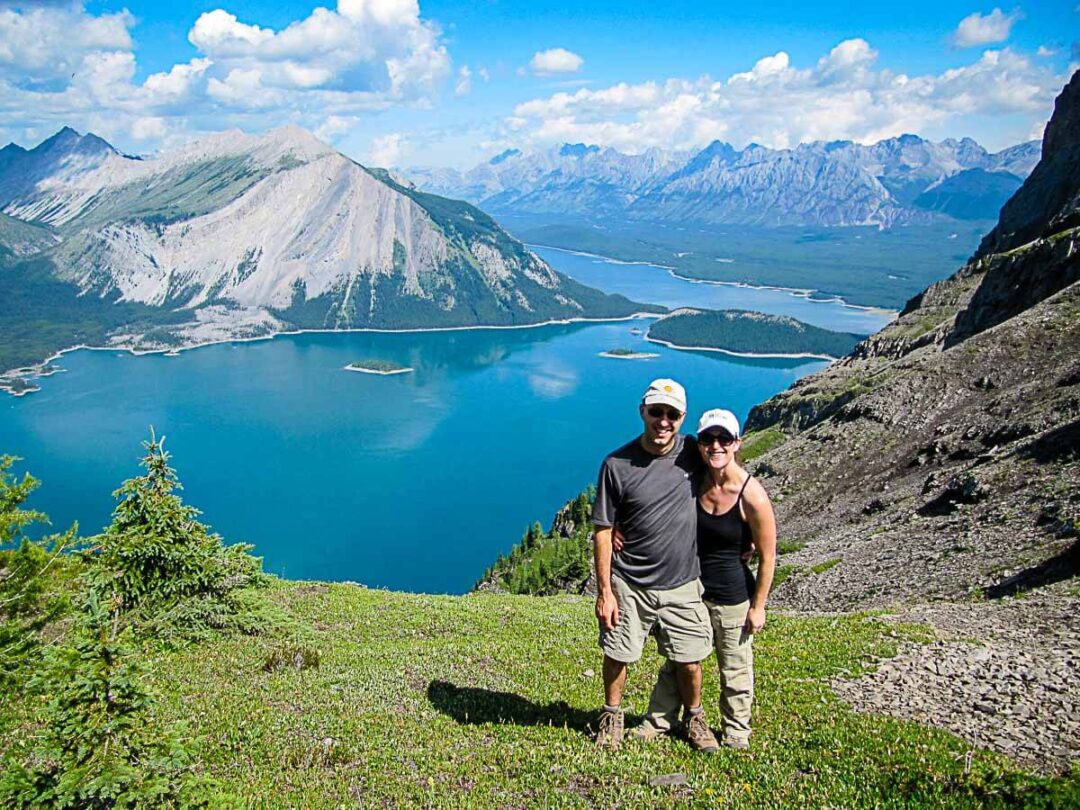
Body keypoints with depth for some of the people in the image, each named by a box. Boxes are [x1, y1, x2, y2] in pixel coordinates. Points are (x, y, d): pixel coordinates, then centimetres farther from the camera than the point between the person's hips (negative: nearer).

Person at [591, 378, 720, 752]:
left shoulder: (692, 452, -5)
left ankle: (694, 718, 37)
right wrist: (604, 591, -10)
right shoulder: (617, 465, -13)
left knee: (689, 663, 9)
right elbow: (602, 531, -9)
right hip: (628, 584, -2)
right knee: (617, 656, 11)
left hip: (682, 585, 2)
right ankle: (612, 715, 38)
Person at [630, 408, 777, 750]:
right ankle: (659, 720, 36)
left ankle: (736, 734, 34)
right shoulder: (693, 481, -8)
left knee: (735, 670, 13)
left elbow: (767, 557, -12)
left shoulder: (753, 497, -21)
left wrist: (758, 606, -8)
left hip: (732, 597, -4)